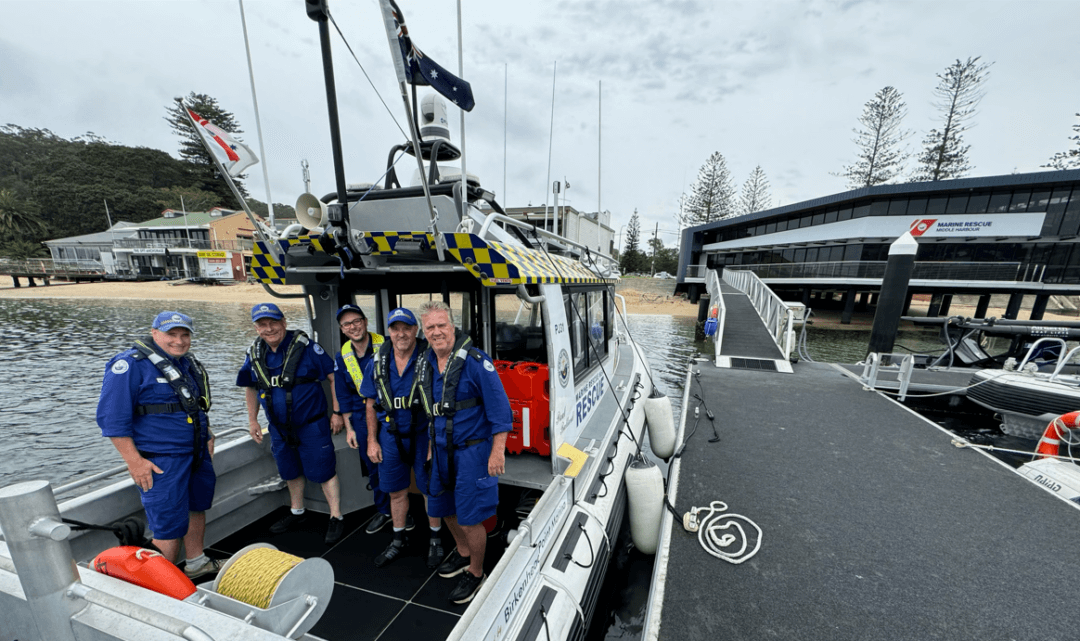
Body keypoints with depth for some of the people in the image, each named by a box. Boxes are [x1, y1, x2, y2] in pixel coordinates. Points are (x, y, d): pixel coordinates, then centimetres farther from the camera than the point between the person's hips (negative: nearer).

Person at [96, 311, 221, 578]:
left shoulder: (190, 363, 9)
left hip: (198, 453, 8)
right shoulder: (130, 365, -14)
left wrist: (207, 437, 17)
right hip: (160, 461, -8)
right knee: (169, 524, 0)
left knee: (196, 506, 20)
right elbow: (112, 418, -15)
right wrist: (134, 461, -18)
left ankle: (196, 562, 38)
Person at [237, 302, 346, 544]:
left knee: (323, 472, 0)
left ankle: (336, 518, 16)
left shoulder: (305, 346, -19)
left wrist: (337, 412, -15)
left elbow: (335, 377, -16)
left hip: (311, 425, -6)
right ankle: (297, 513, 43)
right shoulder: (254, 353, 0)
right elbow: (251, 387, 16)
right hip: (279, 428, 6)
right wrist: (252, 420, 15)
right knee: (291, 472, 22)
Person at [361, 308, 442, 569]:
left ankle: (435, 539, 35)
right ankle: (398, 540, 42)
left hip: (423, 435, -4)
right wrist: (372, 440, 6)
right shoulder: (378, 362, -1)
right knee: (396, 491, 19)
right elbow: (371, 403, 7)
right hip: (390, 437, 4)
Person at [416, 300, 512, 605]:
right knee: (445, 509, 22)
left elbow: (500, 409, -18)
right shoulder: (426, 364, 3)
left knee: (469, 518, 4)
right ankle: (463, 553, 50)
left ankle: (475, 573, 32)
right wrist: (432, 442, 19)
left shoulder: (475, 361, -20)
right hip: (442, 449, 7)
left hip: (472, 450, -7)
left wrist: (498, 451, -19)